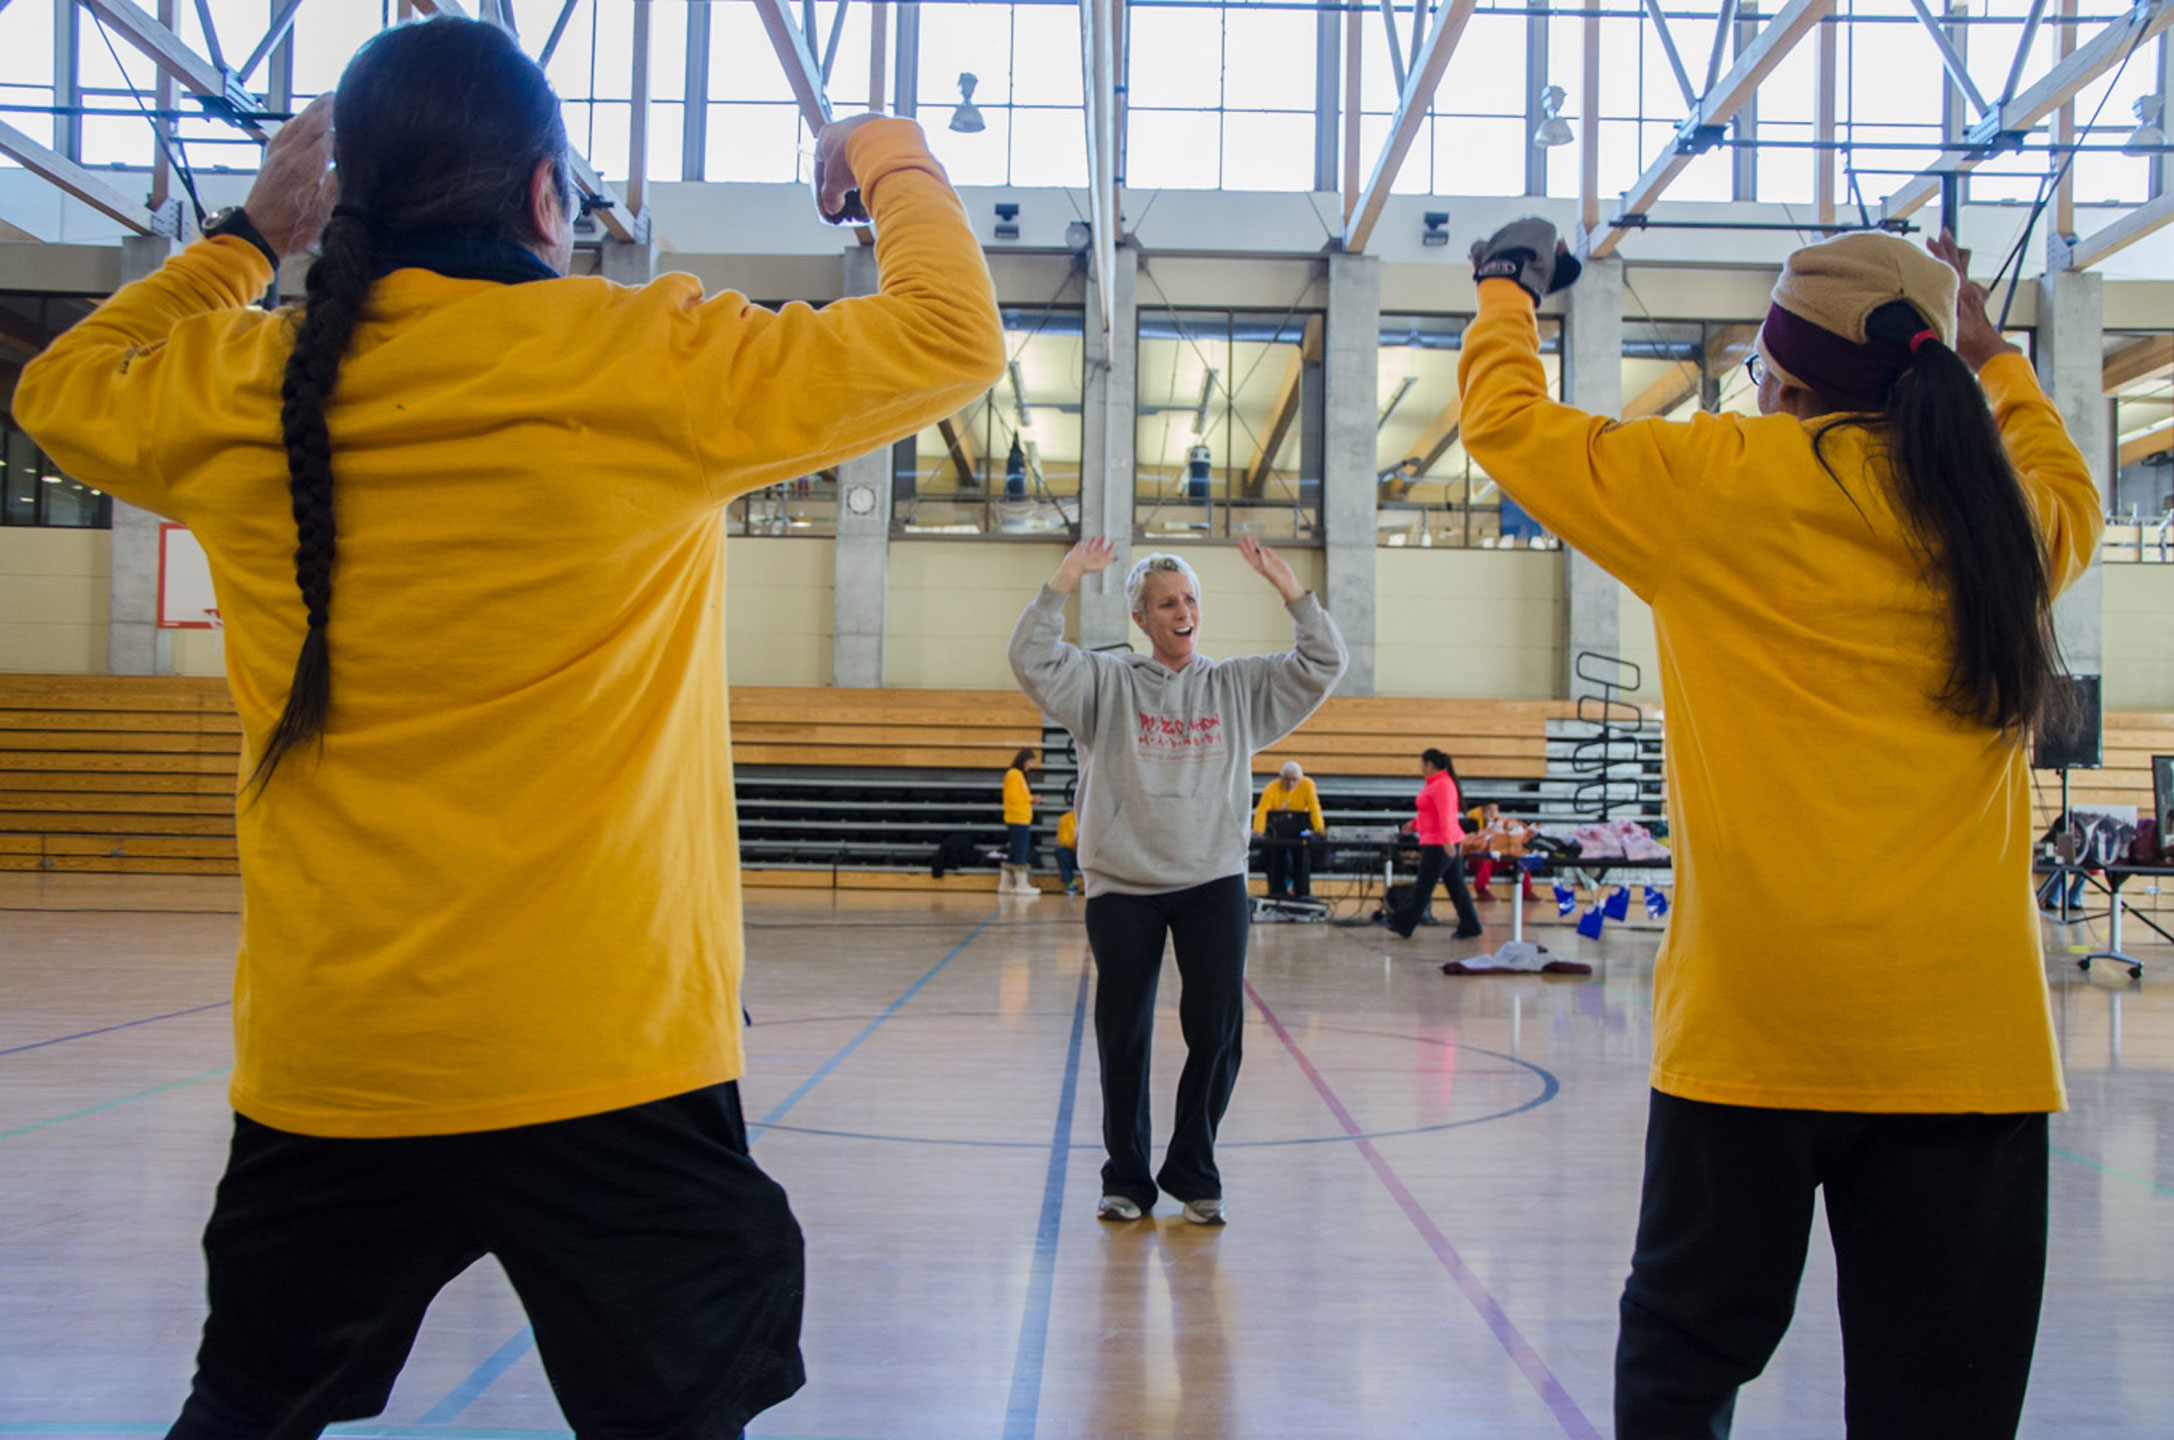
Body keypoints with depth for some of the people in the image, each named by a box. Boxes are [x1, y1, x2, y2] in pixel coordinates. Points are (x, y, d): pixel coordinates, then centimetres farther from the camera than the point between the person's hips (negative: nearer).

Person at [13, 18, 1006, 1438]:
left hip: (321, 1070, 4)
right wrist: (898, 162, 16)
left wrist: (249, 238, 30)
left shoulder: (241, 391, 3)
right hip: (605, 1069, -4)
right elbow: (951, 336, -2)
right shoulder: (645, 364, -9)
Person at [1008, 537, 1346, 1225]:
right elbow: (1032, 660, -7)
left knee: (1217, 1031, -2)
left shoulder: (1237, 687, 11)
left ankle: (1193, 1174, 15)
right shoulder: (1105, 682, 5)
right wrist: (1067, 577, -11)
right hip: (1122, 885, -1)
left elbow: (1323, 665, 7)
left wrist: (1285, 583, -2)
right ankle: (1126, 1179, 18)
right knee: (1122, 1038, 4)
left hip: (1214, 883, 1)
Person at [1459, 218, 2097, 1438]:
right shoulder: (2004, 513, 10)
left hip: (1758, 1019, -3)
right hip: (1965, 1033, 3)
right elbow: (2071, 493, 35)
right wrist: (1986, 352, 40)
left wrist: (1507, 291, 28)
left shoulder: (1721, 483, -2)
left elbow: (1507, 421, 11)